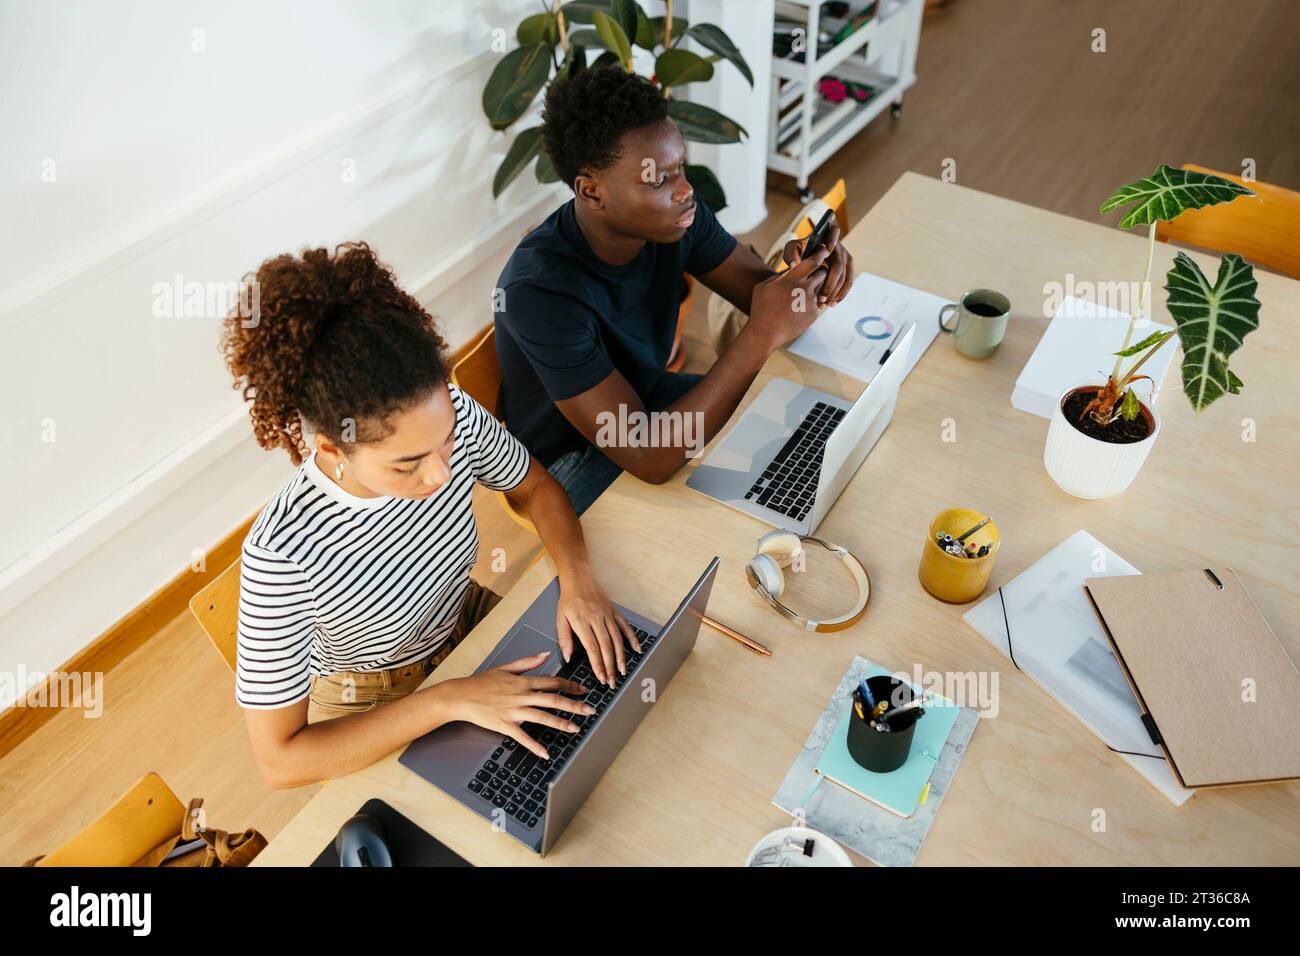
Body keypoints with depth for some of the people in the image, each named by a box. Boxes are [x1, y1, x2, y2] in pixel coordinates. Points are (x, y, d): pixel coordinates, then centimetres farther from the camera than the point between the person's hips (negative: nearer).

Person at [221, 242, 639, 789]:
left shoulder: (452, 417, -26)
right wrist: (452, 700, -34)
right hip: (371, 711, -4)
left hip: (469, 621, 4)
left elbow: (536, 488, -4)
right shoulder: (283, 552, -37)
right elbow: (279, 760, -29)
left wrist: (578, 581, -22)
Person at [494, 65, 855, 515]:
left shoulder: (673, 213, -17)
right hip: (571, 458, -6)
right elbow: (647, 459, -38)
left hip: (646, 398, 7)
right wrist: (761, 337, -42)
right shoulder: (540, 289, -36)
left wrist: (803, 273, -31)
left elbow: (763, 291, -6)